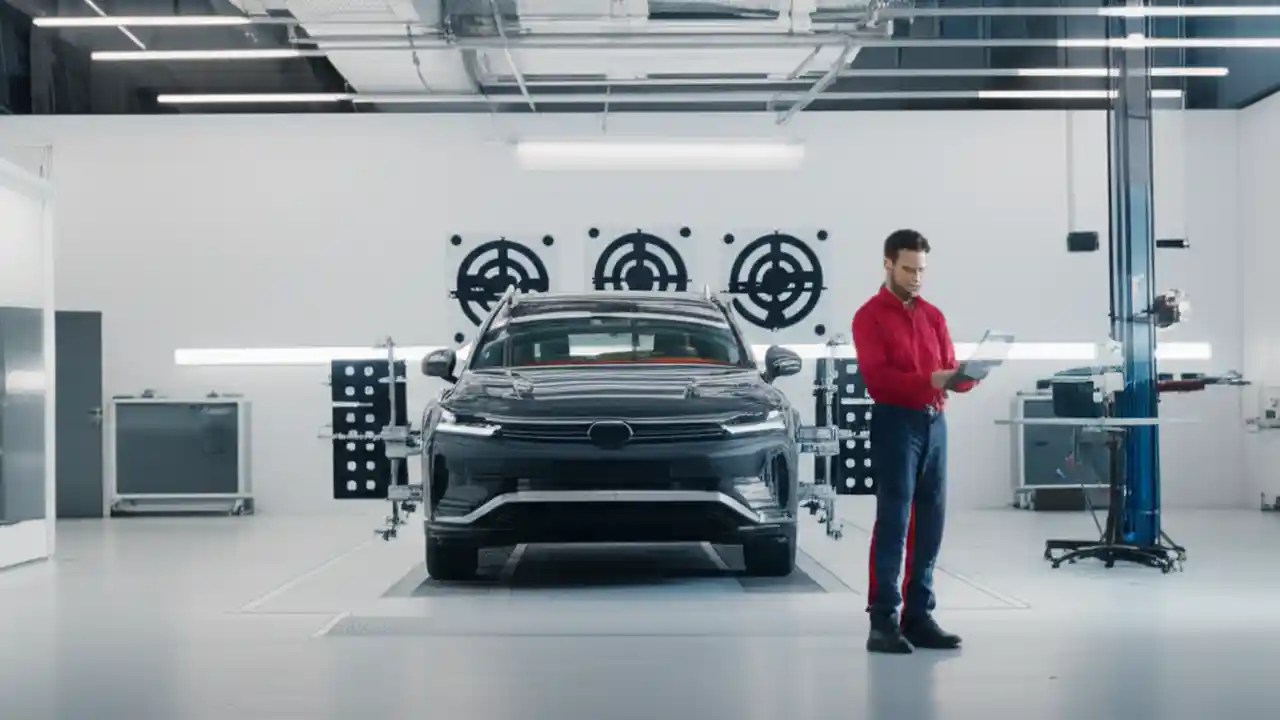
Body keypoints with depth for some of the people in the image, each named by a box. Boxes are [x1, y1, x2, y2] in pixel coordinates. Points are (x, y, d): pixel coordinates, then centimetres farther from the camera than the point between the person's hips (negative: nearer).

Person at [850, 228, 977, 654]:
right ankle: (884, 622, -7)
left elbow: (948, 370, 15)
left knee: (930, 523, 5)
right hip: (895, 422, -6)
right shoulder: (869, 316, -1)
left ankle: (919, 616, 11)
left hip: (935, 422, 6)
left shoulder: (933, 316, 18)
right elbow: (875, 375, -13)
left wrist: (966, 377, -8)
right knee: (893, 522, -8)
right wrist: (928, 381, -24)